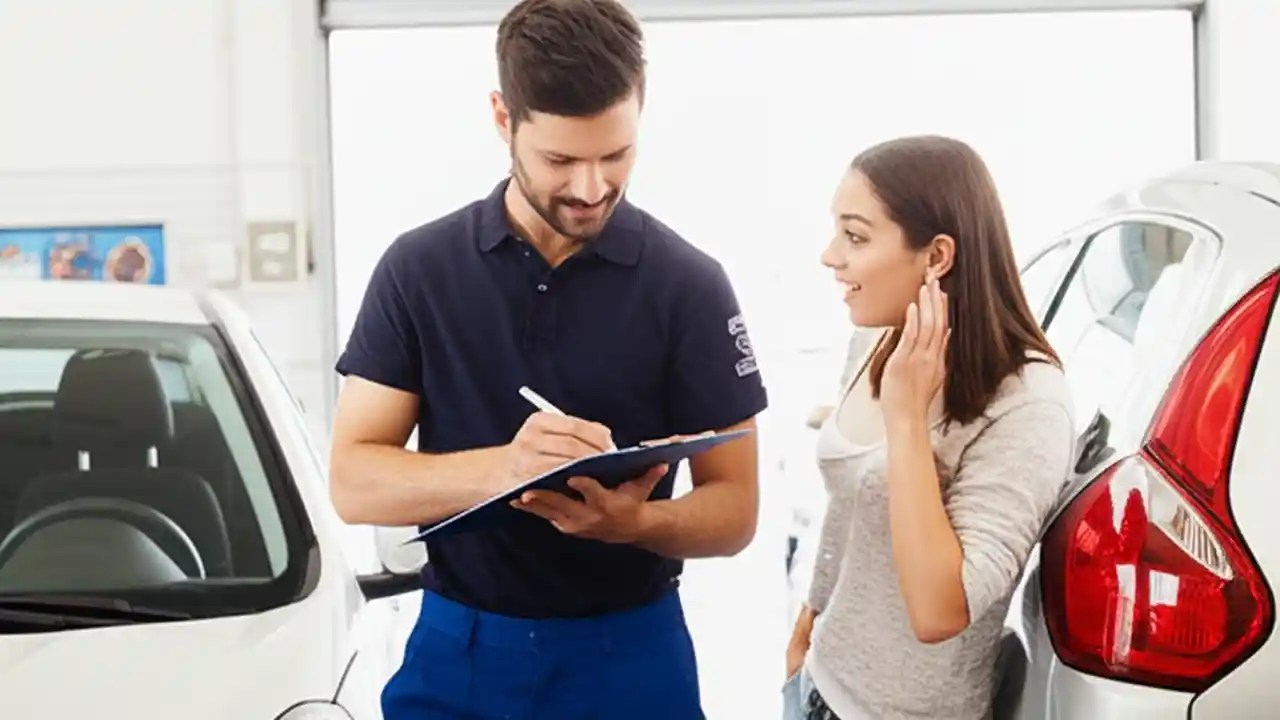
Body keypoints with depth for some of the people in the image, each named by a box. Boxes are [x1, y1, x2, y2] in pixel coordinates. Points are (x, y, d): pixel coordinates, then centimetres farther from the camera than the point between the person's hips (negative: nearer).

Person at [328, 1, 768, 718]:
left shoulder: (690, 284, -7)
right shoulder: (418, 268, -4)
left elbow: (734, 509, -5)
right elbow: (354, 482, -8)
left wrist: (634, 520, -27)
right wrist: (501, 468, -27)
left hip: (628, 652, -1)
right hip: (456, 651, 1)